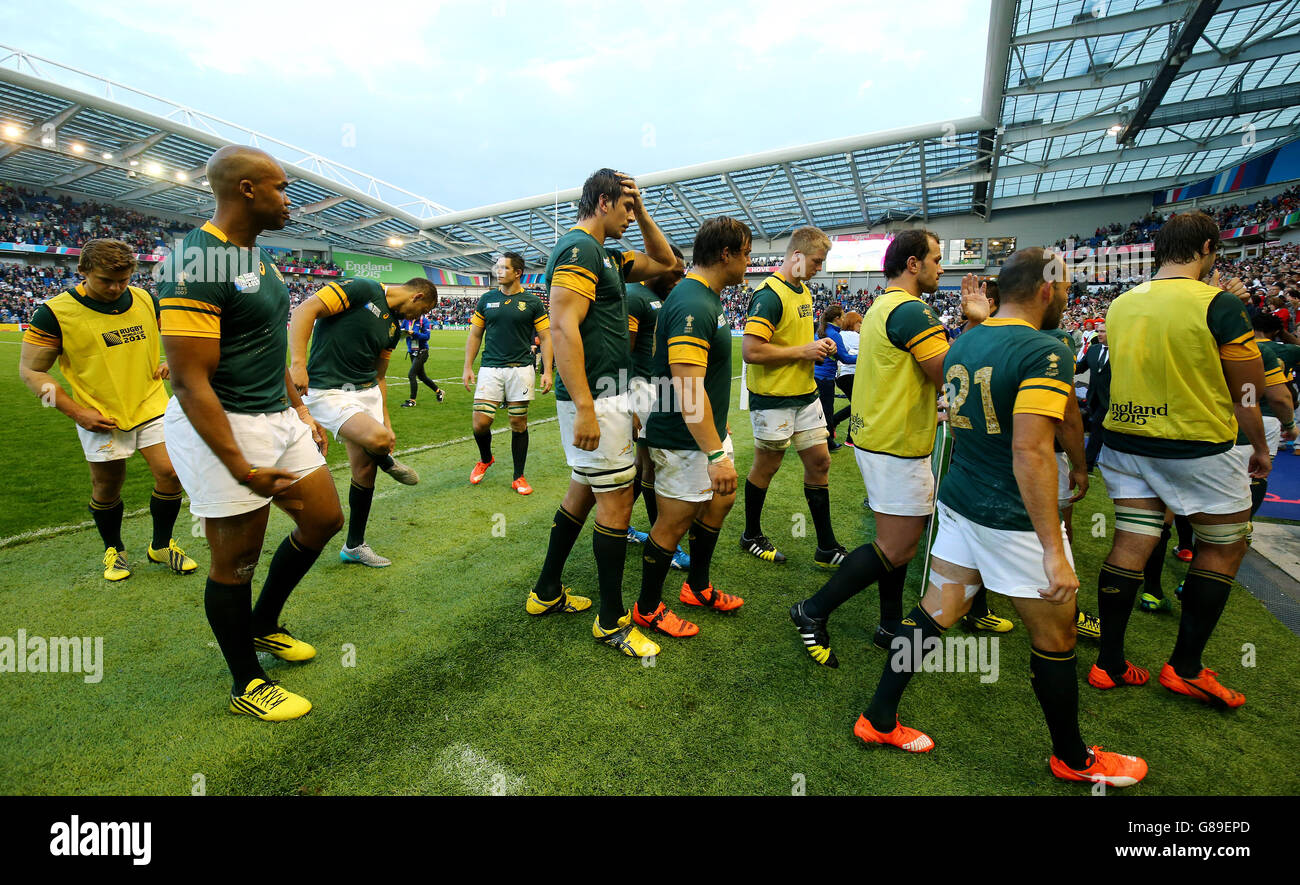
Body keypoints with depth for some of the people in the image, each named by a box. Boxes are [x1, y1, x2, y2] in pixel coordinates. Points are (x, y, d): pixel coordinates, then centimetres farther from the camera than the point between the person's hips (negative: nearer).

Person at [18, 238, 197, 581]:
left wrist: (171, 361, 0)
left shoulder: (146, 300, 2)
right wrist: (77, 412, -11)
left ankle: (161, 545, 18)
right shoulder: (55, 312, -9)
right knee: (107, 488, 8)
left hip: (151, 406, 3)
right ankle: (113, 549, 35)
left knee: (170, 473, -5)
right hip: (100, 417, -2)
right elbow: (30, 370, -4)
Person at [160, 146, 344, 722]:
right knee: (236, 560, 4)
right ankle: (247, 686, 24)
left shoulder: (256, 257, 12)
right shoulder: (199, 263, -19)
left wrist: (299, 409, 19)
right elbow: (190, 381, -23)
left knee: (324, 520, 15)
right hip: (224, 428, -9)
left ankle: (264, 626, 37)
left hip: (278, 418, 9)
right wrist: (241, 468, -25)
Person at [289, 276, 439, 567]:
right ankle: (387, 462, 8)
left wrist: (386, 422, 20)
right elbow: (305, 310, -17)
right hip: (327, 391, -8)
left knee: (365, 470, 8)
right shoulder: (362, 290, -9)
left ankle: (354, 546, 24)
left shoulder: (393, 327, 15)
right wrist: (298, 362, -28)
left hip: (367, 392, 9)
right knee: (377, 440, -31)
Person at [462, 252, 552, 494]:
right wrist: (468, 367, 6)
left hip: (521, 369, -1)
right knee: (481, 422, -6)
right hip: (490, 368, 2)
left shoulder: (532, 302, 3)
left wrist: (547, 371, -5)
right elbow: (475, 334, 13)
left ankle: (518, 477, 16)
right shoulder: (487, 299, 9)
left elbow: (545, 337, 3)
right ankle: (485, 459, 26)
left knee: (519, 424, 4)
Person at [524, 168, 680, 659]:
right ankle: (612, 621, 11)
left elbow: (665, 262, 27)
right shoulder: (579, 248, -13)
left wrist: (643, 213, 13)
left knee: (585, 491, 17)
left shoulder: (604, 255, 18)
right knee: (617, 501, -3)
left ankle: (546, 592, 31)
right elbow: (563, 327, -23)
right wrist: (584, 409, -27)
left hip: (602, 397, 11)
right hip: (596, 399, -11)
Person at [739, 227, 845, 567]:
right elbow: (751, 351, -26)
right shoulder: (769, 295, -17)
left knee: (819, 461, 9)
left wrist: (818, 345, 5)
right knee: (766, 466, 5)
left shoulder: (804, 292, 13)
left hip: (805, 393, 9)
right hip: (773, 398, -9)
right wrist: (804, 351, -19)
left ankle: (827, 548, 19)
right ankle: (752, 536, 26)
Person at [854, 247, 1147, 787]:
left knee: (936, 611, 14)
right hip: (1013, 520, -7)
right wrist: (1054, 550, -24)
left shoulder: (962, 343, 6)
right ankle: (1072, 758, 33)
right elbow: (1030, 453, -25)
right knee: (1055, 637, 12)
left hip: (958, 502, 8)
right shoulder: (1044, 352, -19)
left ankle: (878, 720, 22)